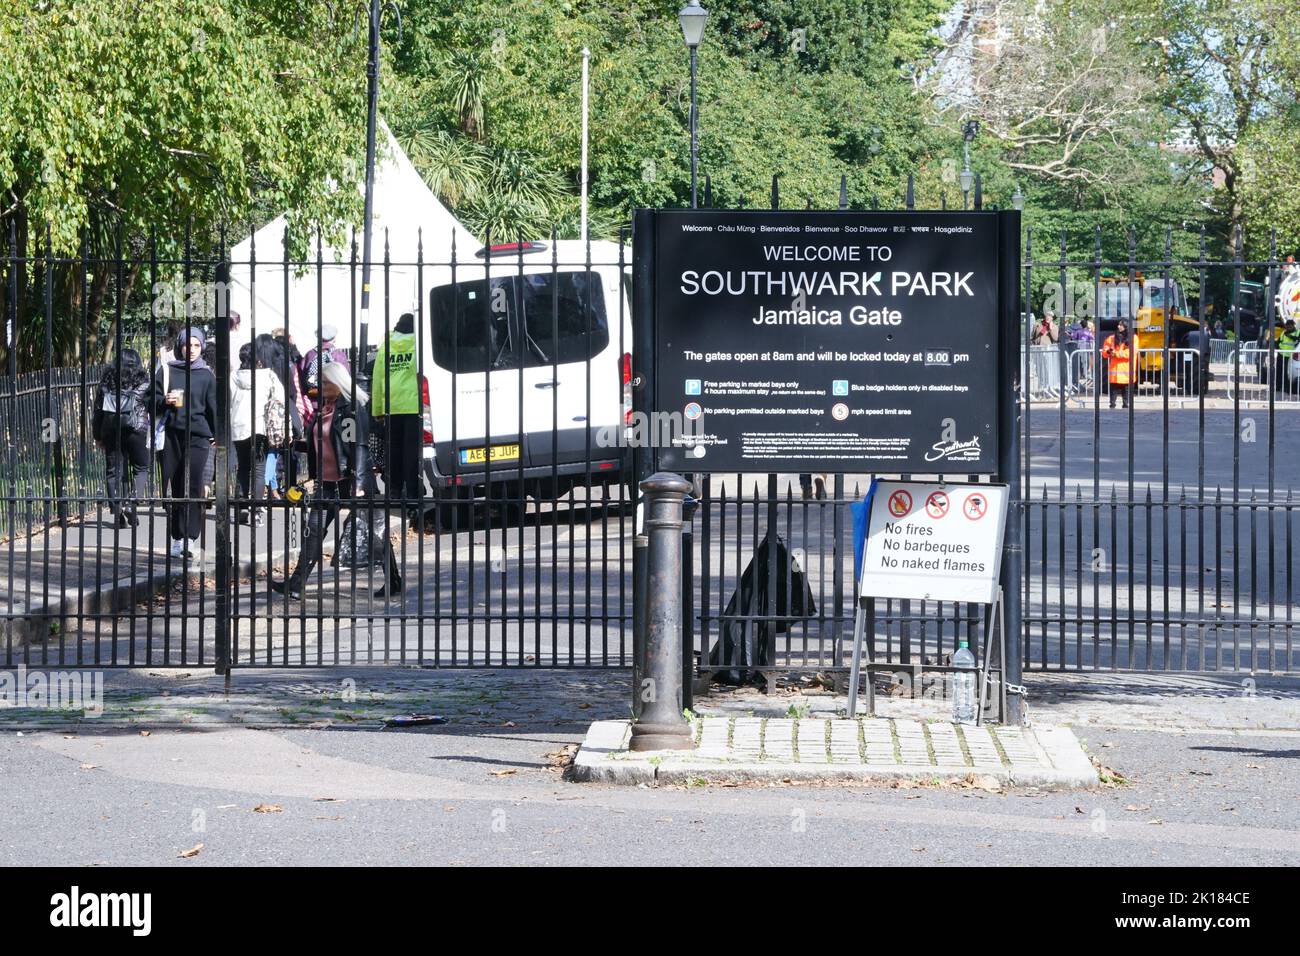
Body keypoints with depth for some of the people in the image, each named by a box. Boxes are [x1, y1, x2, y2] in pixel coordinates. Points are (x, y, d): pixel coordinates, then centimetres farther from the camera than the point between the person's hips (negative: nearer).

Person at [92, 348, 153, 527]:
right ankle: (131, 503, -10)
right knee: (140, 467, 10)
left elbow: (98, 408, 10)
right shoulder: (144, 381, 2)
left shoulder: (107, 380, 9)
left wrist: (97, 436, 16)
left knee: (113, 470, 8)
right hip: (136, 428, -2)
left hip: (110, 428, 2)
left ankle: (117, 511, 1)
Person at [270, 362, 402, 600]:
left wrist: (358, 483, -23)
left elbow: (358, 446, -17)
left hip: (347, 481, -7)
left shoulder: (352, 408, -10)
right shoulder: (324, 407, 13)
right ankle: (296, 586, -4)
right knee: (314, 530, 0)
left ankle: (394, 582, 13)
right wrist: (313, 477, 21)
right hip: (326, 482, 7)